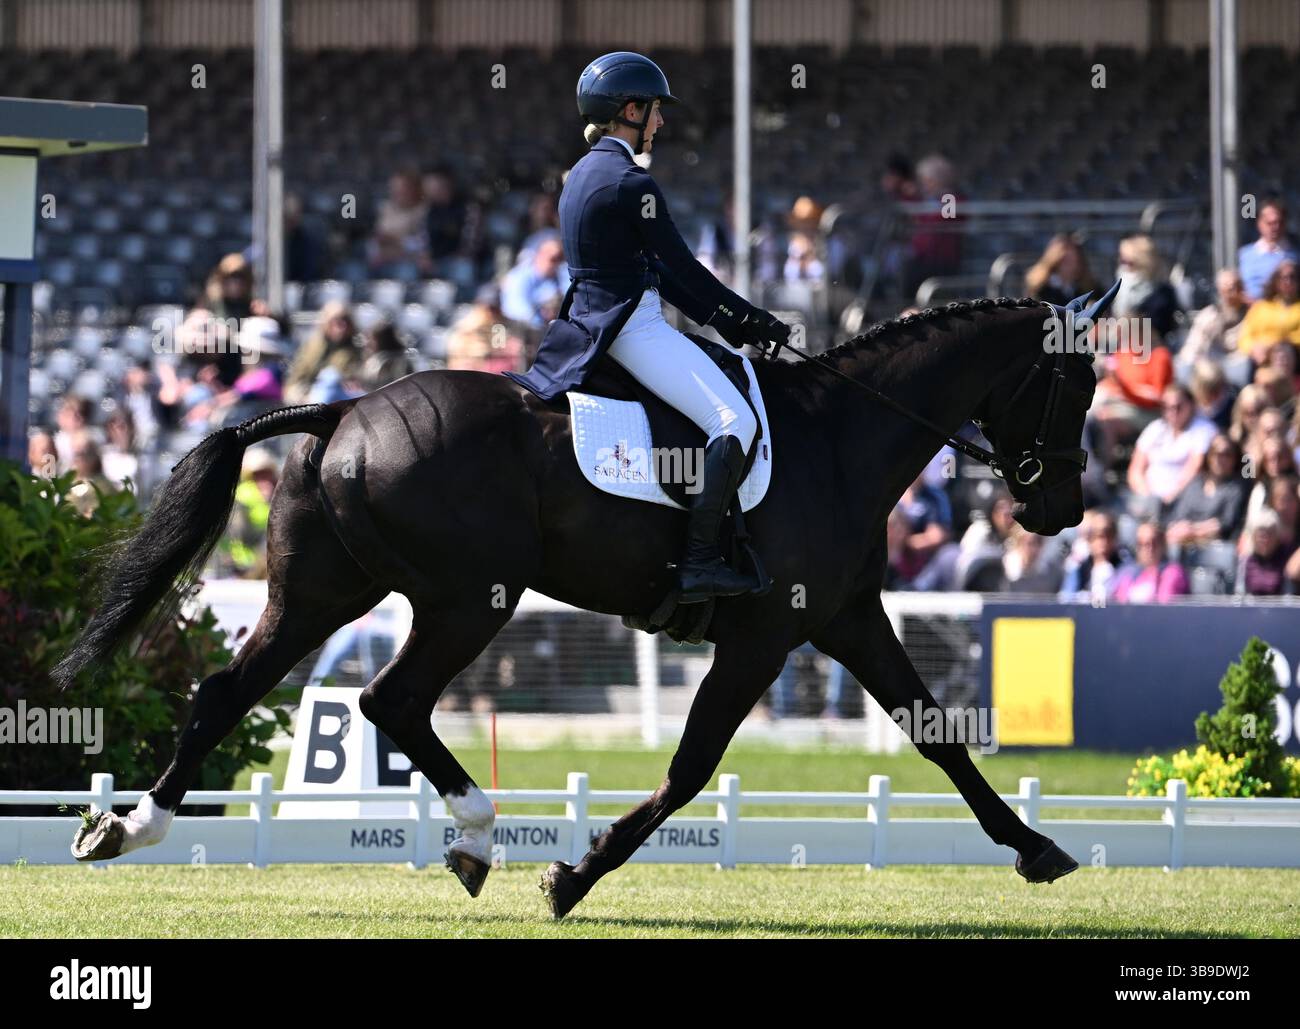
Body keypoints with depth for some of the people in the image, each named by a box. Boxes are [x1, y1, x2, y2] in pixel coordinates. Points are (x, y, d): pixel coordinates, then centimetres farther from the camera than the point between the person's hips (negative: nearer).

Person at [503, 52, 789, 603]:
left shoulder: (581, 176, 15)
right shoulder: (632, 184, -15)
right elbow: (683, 268, -11)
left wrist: (724, 322, 16)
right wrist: (749, 317, 0)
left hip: (587, 324, 10)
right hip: (633, 327, -10)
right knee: (736, 421, -17)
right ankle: (699, 562, -23)